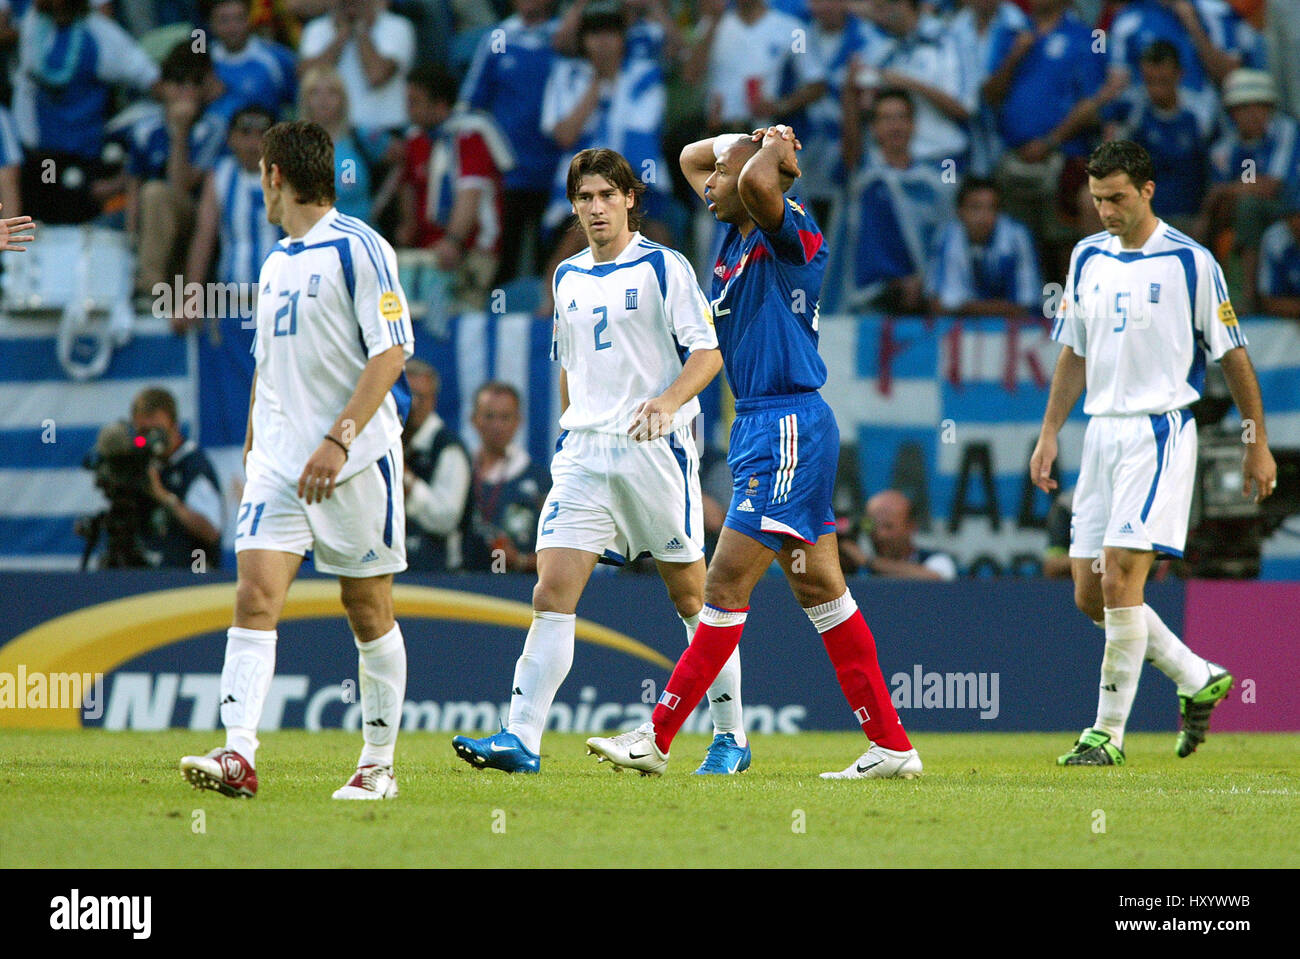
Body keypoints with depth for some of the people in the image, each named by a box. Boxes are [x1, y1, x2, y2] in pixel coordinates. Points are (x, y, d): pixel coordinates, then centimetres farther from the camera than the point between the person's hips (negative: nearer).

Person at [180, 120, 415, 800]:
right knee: (256, 593, -10)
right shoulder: (275, 263, 17)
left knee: (369, 609, 3)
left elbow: (390, 352, -13)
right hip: (279, 461, 6)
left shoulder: (358, 248, -7)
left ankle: (379, 763, 14)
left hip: (357, 462, -6)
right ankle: (238, 754, -20)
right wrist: (252, 448, 22)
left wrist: (339, 440, -20)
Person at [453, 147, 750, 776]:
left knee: (691, 594, 3)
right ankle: (521, 740, -16)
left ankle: (730, 739, 15)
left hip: (655, 448, -4)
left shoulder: (663, 267, -2)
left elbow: (708, 352, -7)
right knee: (552, 592, -9)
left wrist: (668, 400, -24)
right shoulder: (568, 278, 15)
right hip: (583, 450, 4)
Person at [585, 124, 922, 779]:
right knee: (820, 591, 9)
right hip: (760, 427, 10)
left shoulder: (790, 236, -12)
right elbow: (690, 157, 27)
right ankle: (892, 747, 10)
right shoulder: (738, 231, 13)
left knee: (726, 585, -7)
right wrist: (751, 140, 11)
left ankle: (657, 738, -5)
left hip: (788, 427, -10)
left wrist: (772, 149, -13)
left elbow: (756, 183, -34)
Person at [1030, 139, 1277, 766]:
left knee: (1120, 582, -15)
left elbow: (1232, 355, -1)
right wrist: (1050, 432, 14)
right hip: (1101, 432, 7)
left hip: (1159, 432, -7)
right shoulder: (1087, 257, 11)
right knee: (1090, 594, 5)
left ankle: (1109, 732, -8)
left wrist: (1257, 444, 0)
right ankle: (1198, 680, 23)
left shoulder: (1190, 262, -6)